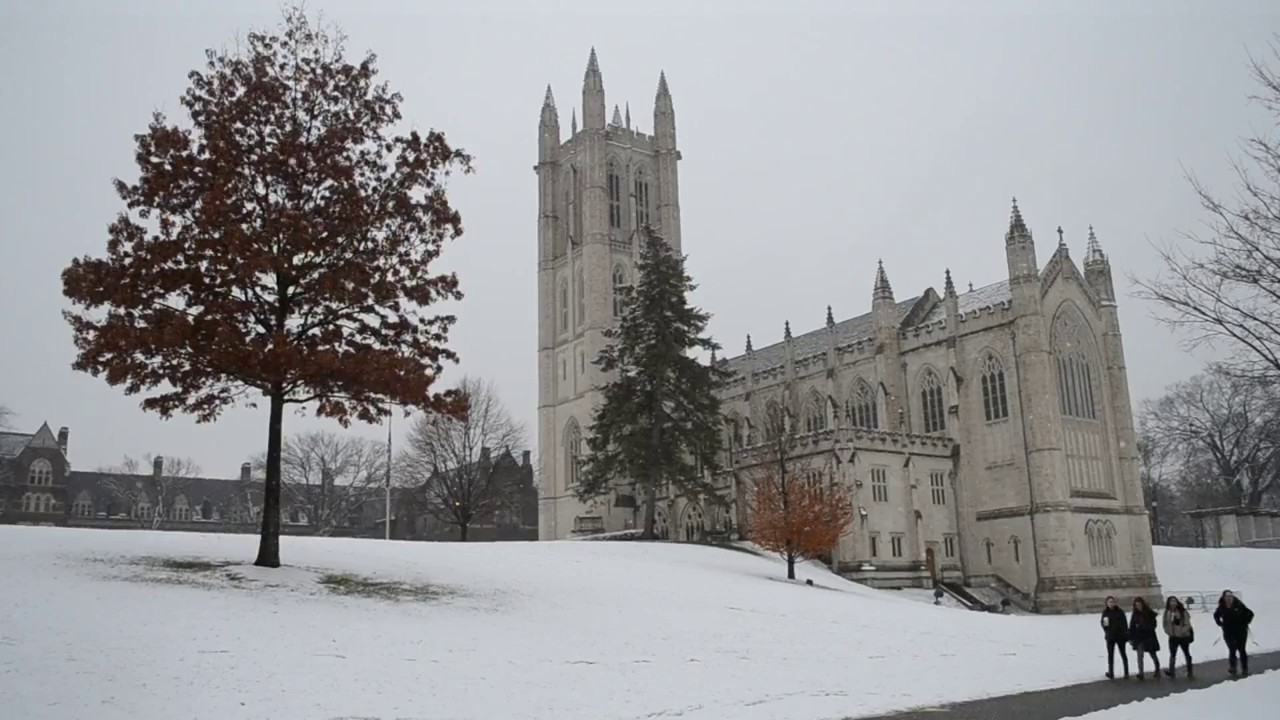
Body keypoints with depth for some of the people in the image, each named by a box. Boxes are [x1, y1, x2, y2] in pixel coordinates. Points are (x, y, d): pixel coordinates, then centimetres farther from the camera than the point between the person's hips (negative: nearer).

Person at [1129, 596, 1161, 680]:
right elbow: (1131, 627, 1)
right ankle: (1140, 673, -9)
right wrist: (1131, 638, -4)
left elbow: (1153, 625, -5)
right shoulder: (1134, 614, 1)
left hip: (1149, 637, -1)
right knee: (1140, 655, -7)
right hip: (1139, 638, 1)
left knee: (1153, 654, 12)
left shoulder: (1150, 613, -5)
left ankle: (1157, 671, 32)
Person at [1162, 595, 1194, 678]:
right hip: (1173, 637, 3)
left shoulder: (1182, 612, -12)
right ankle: (1172, 671, 2)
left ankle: (1190, 671, 22)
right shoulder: (1167, 613, 1)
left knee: (1186, 654, 12)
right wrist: (1168, 631, -6)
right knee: (1172, 654, 2)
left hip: (1183, 636, -3)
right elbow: (1165, 624, 7)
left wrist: (1183, 631, -26)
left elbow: (1187, 624, -14)